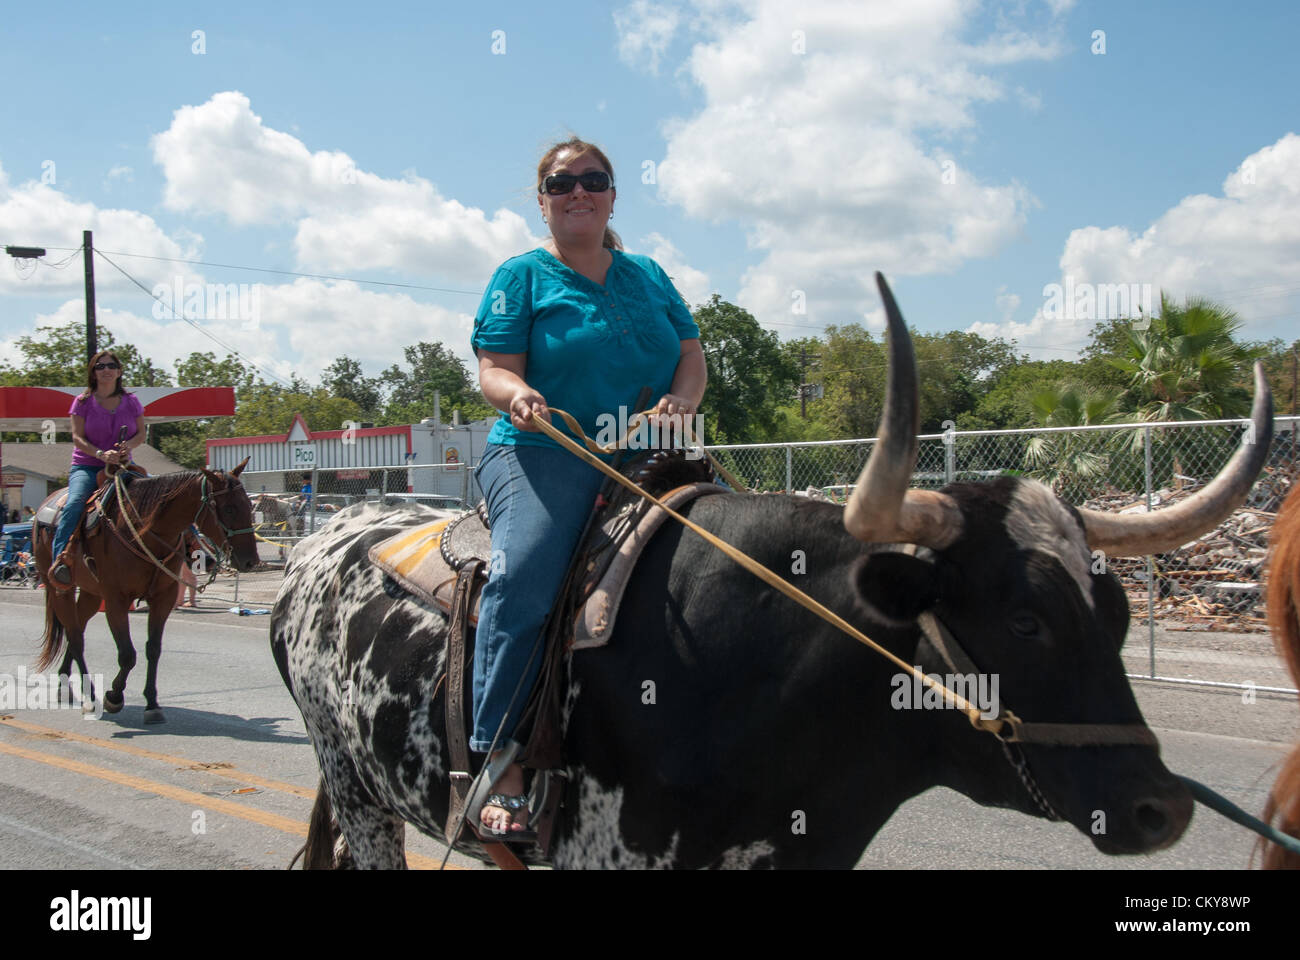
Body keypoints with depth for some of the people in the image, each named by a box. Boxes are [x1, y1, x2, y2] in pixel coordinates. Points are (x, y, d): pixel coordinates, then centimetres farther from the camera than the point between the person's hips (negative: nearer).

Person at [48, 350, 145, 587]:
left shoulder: (131, 402, 10)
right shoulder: (83, 402, 4)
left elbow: (141, 434, 10)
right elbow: (78, 437, -3)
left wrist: (127, 446, -14)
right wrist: (100, 454, -21)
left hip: (122, 465, 2)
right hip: (86, 466, -2)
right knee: (75, 503, -31)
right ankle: (60, 560, -35)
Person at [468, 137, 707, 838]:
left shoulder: (648, 276, 21)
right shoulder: (522, 276, 8)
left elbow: (691, 354, 18)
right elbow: (494, 368, -2)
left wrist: (681, 399, -5)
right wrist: (516, 395, -26)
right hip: (543, 453, -4)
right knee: (523, 578, -31)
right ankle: (502, 764, -25)